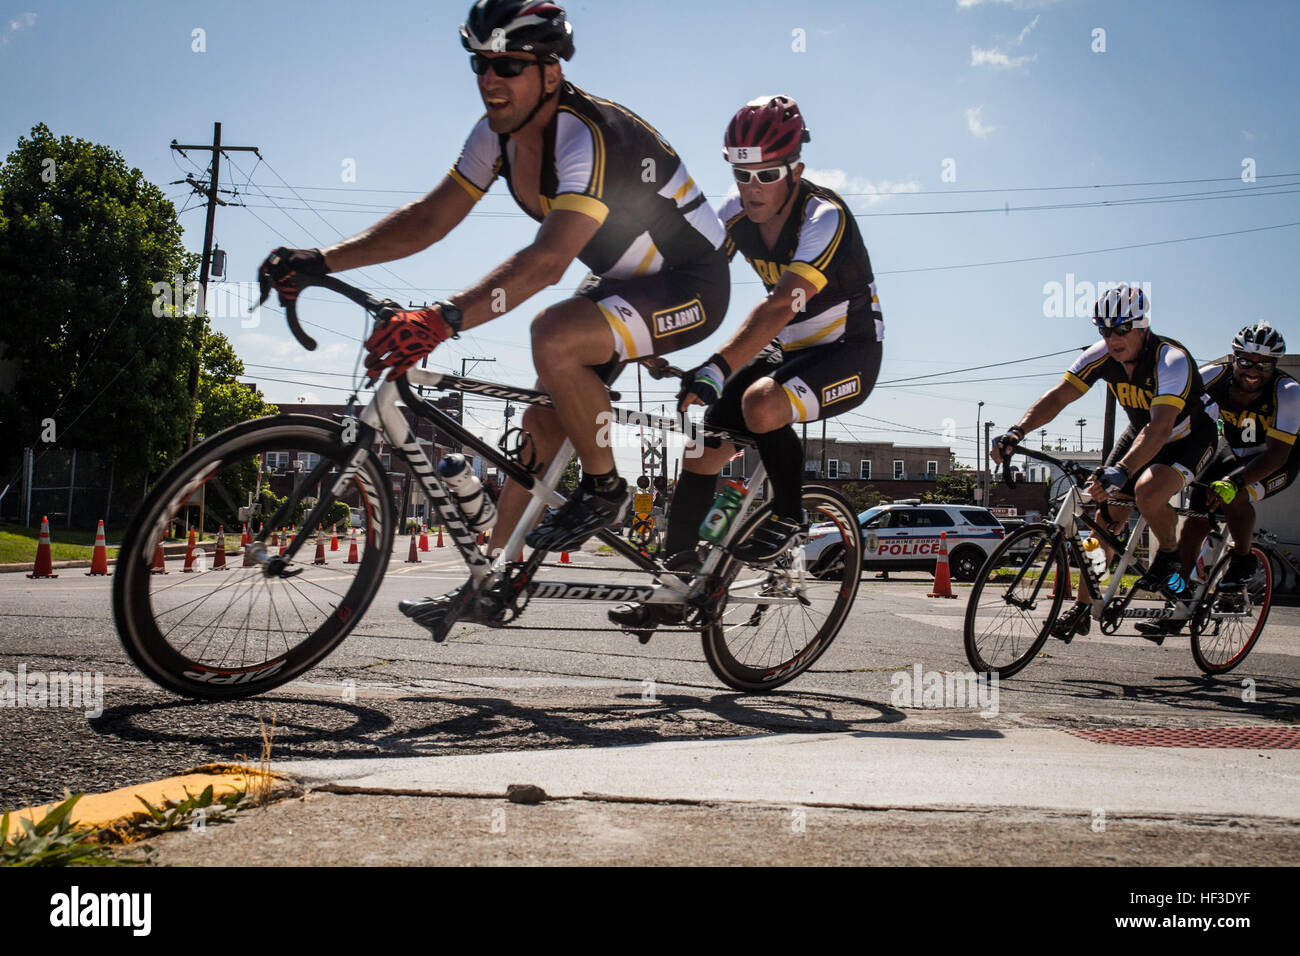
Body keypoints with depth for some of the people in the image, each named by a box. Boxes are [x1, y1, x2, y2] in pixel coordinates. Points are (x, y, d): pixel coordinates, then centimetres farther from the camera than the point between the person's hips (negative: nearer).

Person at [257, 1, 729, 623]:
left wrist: (445, 319, -54)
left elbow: (547, 260, -43)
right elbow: (431, 217, -4)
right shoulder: (498, 134, -4)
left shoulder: (588, 136, -30)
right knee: (541, 420, 4)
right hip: (622, 280, 9)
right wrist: (320, 261, -15)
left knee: (554, 337, -34)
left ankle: (604, 490, -12)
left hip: (692, 284, -8)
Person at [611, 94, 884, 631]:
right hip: (788, 350, 7)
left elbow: (779, 306, -39)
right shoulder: (738, 213, -6)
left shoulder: (825, 217, -26)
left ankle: (788, 516, -9)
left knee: (761, 404, -36)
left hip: (848, 353, -7)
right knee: (704, 441, -6)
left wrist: (716, 369, -50)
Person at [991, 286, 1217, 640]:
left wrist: (1119, 471, -60)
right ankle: (1083, 608, 2)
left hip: (1189, 437, -6)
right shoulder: (1102, 356, -17)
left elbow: (1160, 427, -46)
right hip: (1140, 432, 6)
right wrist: (1016, 432, -36)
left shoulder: (1172, 361, -33)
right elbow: (1057, 397, -19)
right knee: (1107, 512, -6)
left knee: (1147, 492, -34)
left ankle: (1169, 553, -1)